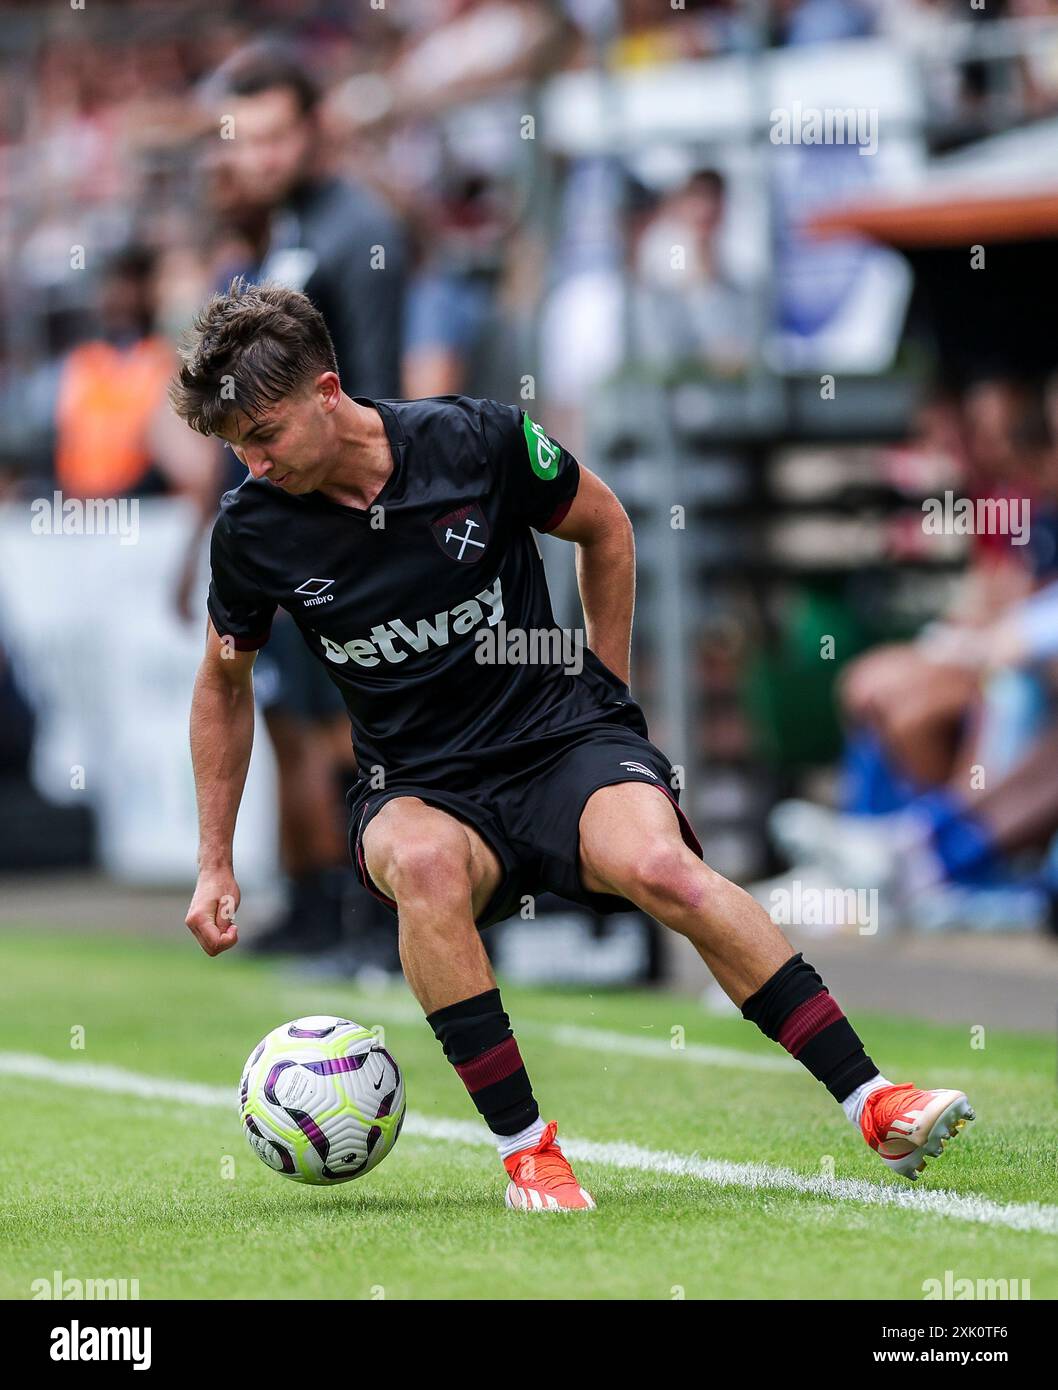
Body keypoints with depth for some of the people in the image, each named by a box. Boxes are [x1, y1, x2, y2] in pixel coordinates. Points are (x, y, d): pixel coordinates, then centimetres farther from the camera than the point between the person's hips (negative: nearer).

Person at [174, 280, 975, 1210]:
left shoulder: (475, 440, -10)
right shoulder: (253, 527, -5)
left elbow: (605, 527, 10)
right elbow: (225, 685, 13)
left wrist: (605, 691, 13)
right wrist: (216, 866, 13)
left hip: (564, 740, -1)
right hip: (419, 788, 1)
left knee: (656, 865, -32)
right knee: (425, 865, -36)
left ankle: (874, 1104, -26)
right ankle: (526, 1150, -26)